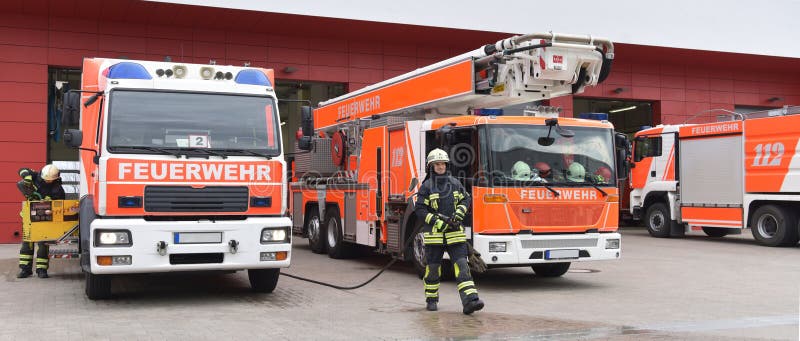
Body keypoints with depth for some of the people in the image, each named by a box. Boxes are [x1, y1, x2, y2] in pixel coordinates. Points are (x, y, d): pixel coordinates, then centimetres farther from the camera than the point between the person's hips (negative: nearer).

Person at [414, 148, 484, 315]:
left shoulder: (454, 183, 9)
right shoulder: (426, 186, -2)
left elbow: (465, 199, 19)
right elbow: (420, 209, -5)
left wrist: (459, 213, -1)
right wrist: (437, 221, -15)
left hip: (455, 233, 2)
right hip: (434, 234, -2)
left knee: (461, 265, -8)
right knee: (432, 268, 8)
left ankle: (469, 300, -16)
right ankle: (431, 300, 26)